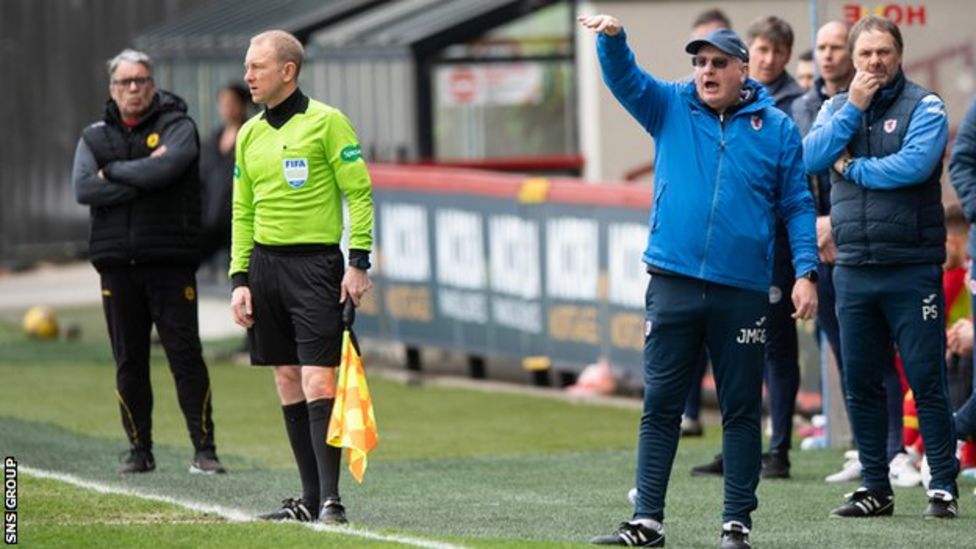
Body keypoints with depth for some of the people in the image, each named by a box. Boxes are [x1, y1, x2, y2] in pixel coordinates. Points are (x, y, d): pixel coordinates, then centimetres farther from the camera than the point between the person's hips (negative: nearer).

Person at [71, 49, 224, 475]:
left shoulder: (178, 127, 3)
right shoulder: (95, 136, 12)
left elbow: (167, 167, -17)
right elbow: (83, 189, -4)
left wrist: (114, 172, -6)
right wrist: (142, 178, -11)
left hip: (170, 263, -3)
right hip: (118, 265, 3)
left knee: (185, 355, -6)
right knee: (129, 360, 5)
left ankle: (204, 447, -3)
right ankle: (139, 449, 12)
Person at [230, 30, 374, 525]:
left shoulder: (326, 122, -5)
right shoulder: (249, 134, 13)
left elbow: (359, 192, -6)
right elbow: (242, 212, 17)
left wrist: (358, 262, -12)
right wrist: (239, 279, 9)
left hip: (315, 265, -6)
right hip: (265, 264, 6)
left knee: (317, 382, -13)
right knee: (288, 383, 7)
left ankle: (331, 498, -12)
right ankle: (310, 497, 12)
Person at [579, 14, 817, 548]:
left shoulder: (777, 128, 4)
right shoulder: (670, 107, 8)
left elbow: (798, 205, 5)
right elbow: (624, 78, -5)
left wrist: (805, 272, -5)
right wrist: (612, 37, -26)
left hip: (742, 293, -1)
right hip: (673, 284, 1)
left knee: (741, 409, 4)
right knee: (660, 405, 3)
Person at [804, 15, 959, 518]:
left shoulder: (924, 106, -3)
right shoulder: (836, 108, 12)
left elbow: (915, 165, -19)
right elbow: (811, 159, -4)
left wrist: (851, 167, -7)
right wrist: (854, 108, -9)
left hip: (912, 269, -5)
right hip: (853, 268, 5)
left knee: (926, 380, -4)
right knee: (860, 383, 8)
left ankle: (943, 486, 0)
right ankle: (875, 489, 15)